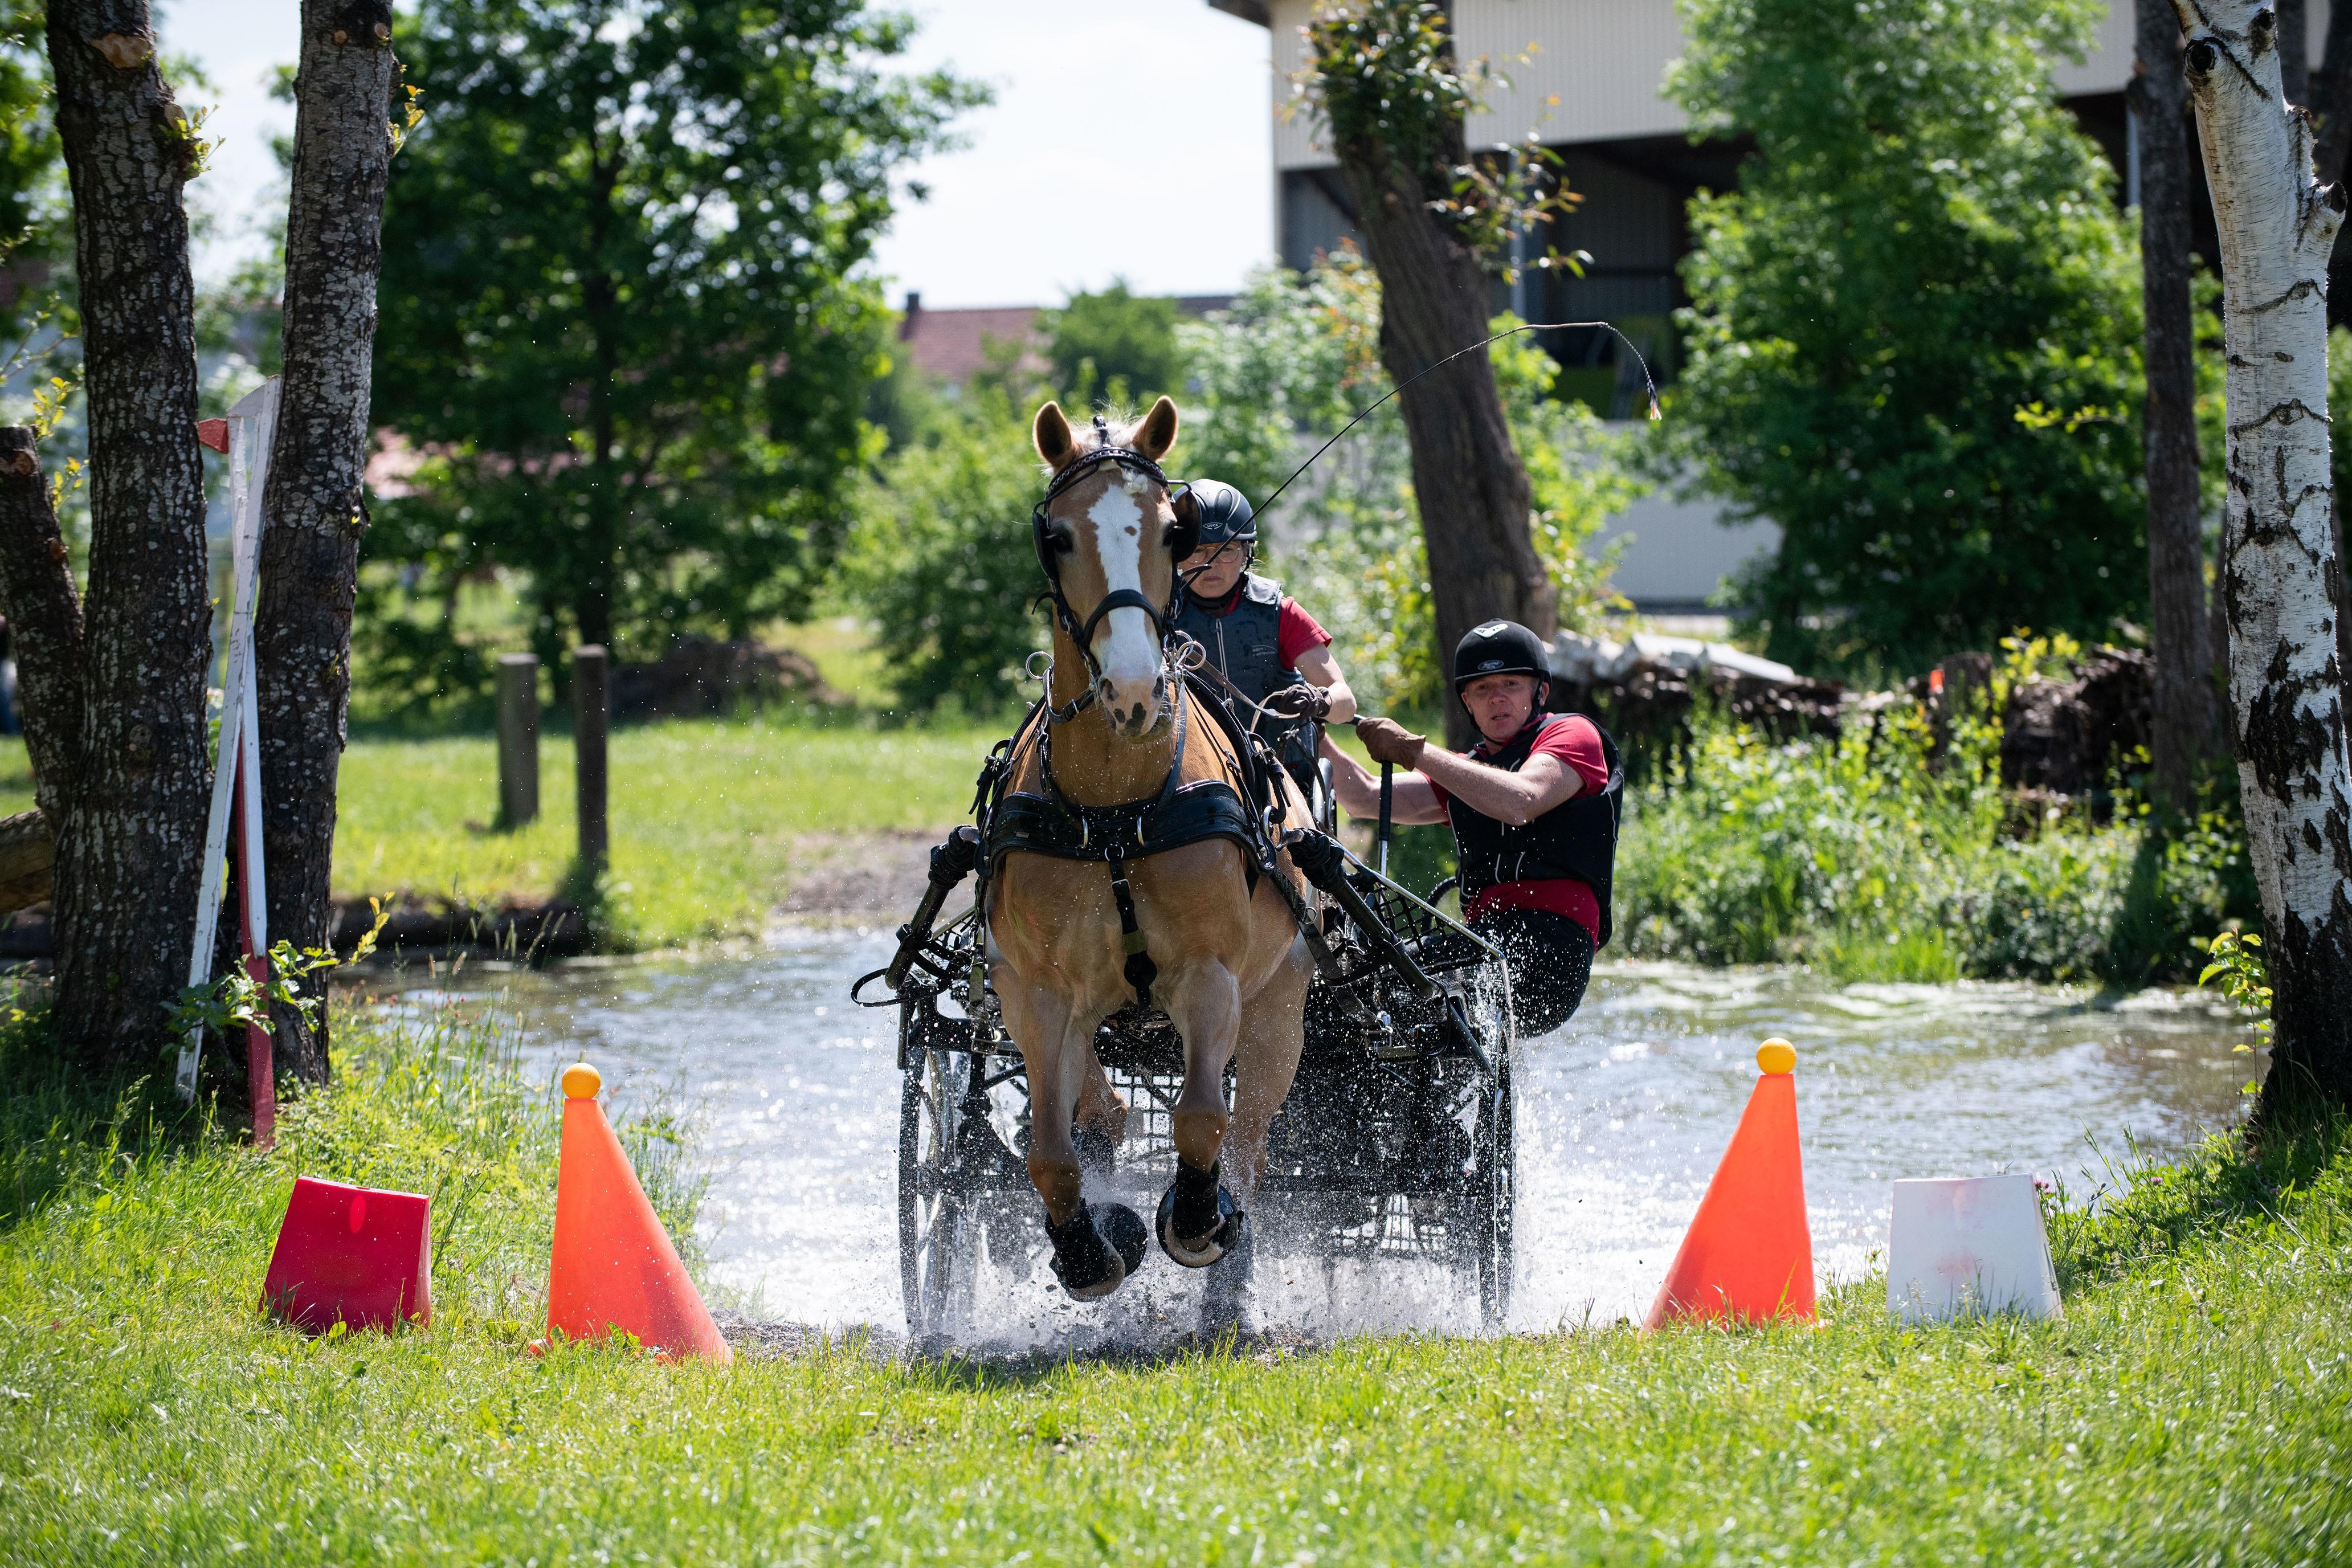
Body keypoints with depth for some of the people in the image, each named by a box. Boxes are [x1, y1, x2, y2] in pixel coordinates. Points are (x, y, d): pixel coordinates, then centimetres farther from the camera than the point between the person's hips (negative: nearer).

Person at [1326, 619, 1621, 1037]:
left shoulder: (1573, 734, 8)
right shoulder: (1465, 773, 30)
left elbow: (1520, 802, -13)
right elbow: (1366, 799, 16)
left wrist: (1413, 751, -12)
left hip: (1549, 942, -7)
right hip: (1481, 937, 8)